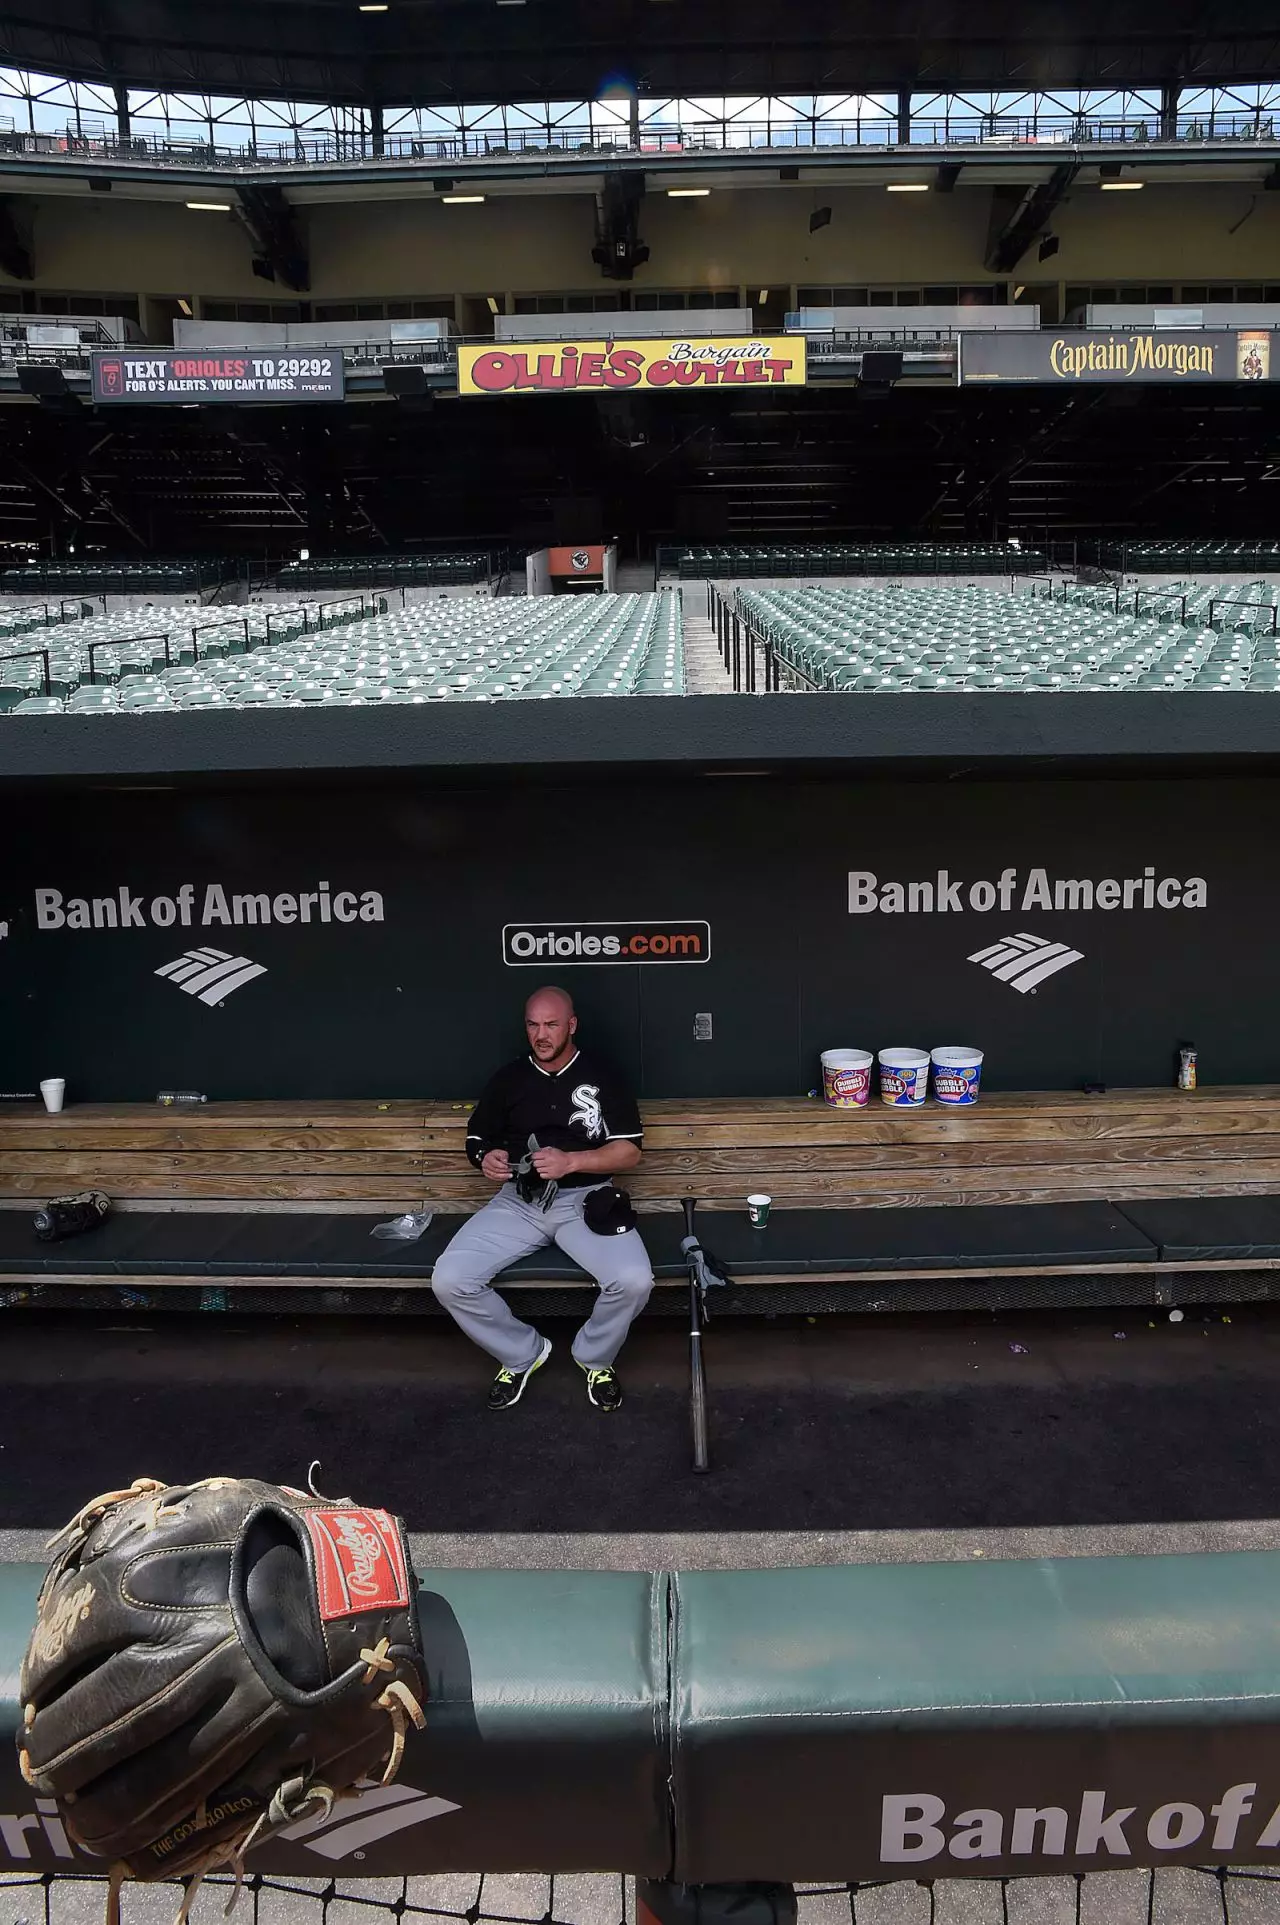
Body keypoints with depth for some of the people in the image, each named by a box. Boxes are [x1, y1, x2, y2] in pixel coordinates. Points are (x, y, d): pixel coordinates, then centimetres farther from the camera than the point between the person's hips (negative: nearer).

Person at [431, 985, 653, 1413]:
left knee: (634, 1280, -30)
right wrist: (487, 1159, -9)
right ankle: (522, 1353, 7)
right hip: (518, 1200, 3)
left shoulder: (601, 1077, 1)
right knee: (449, 1280, -20)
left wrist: (571, 1161, -21)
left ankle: (595, 1357, 5)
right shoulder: (508, 1078, 9)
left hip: (584, 1199, -2)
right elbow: (477, 1138, 17)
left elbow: (629, 1152, -4)